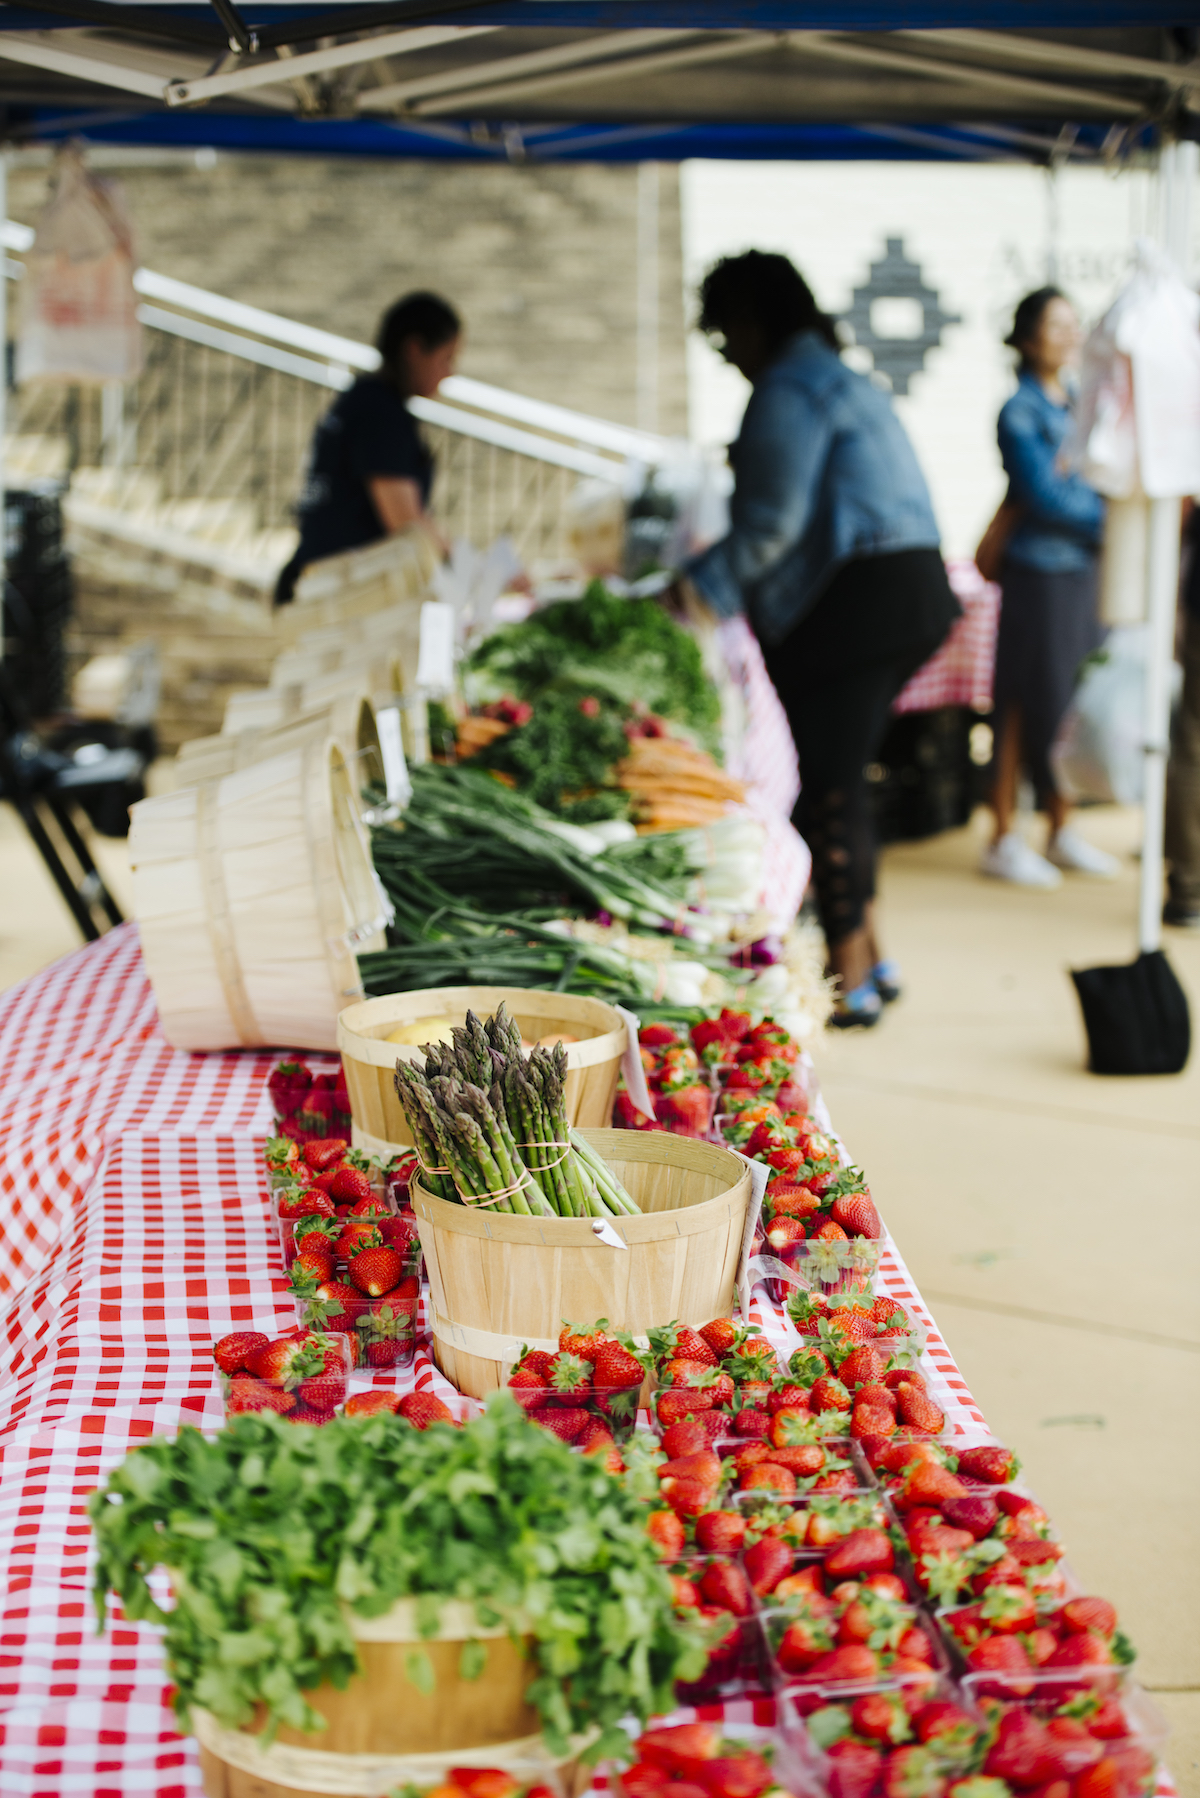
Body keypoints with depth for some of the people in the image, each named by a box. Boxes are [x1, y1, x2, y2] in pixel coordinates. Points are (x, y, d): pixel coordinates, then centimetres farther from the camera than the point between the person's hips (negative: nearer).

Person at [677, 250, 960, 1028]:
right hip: (909, 593, 10)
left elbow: (773, 523, -15)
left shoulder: (789, 389, -9)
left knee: (829, 787, -5)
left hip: (857, 603, -10)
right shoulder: (840, 379, 22)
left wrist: (694, 589, -8)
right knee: (843, 778, 17)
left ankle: (851, 982, -2)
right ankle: (872, 958, 22)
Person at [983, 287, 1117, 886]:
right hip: (1040, 572, -7)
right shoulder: (1019, 411, -9)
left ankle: (1063, 833, 19)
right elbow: (1043, 495, -14)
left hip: (1085, 567, 7)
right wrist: (1111, 520, -10)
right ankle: (1004, 841, 4)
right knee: (1025, 705, -3)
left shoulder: (1077, 403, 14)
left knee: (1075, 701, 10)